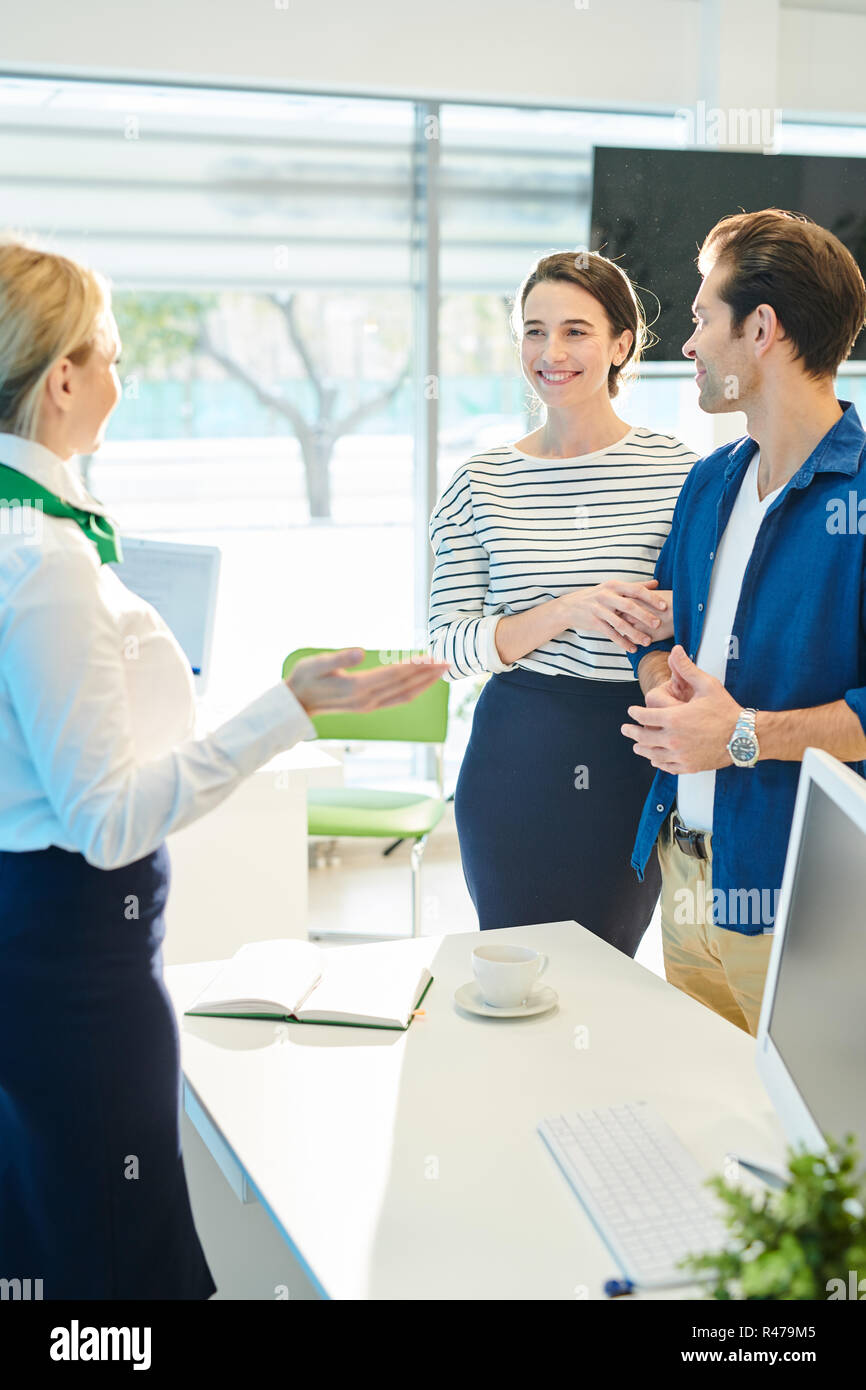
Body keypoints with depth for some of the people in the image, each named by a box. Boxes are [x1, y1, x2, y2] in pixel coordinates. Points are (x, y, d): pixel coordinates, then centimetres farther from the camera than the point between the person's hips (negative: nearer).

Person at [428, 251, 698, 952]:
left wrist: (677, 617, -17)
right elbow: (449, 645, -5)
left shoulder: (677, 470, -2)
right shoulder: (482, 484, 1)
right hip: (515, 762, 1)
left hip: (633, 763, 0)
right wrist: (565, 612, -20)